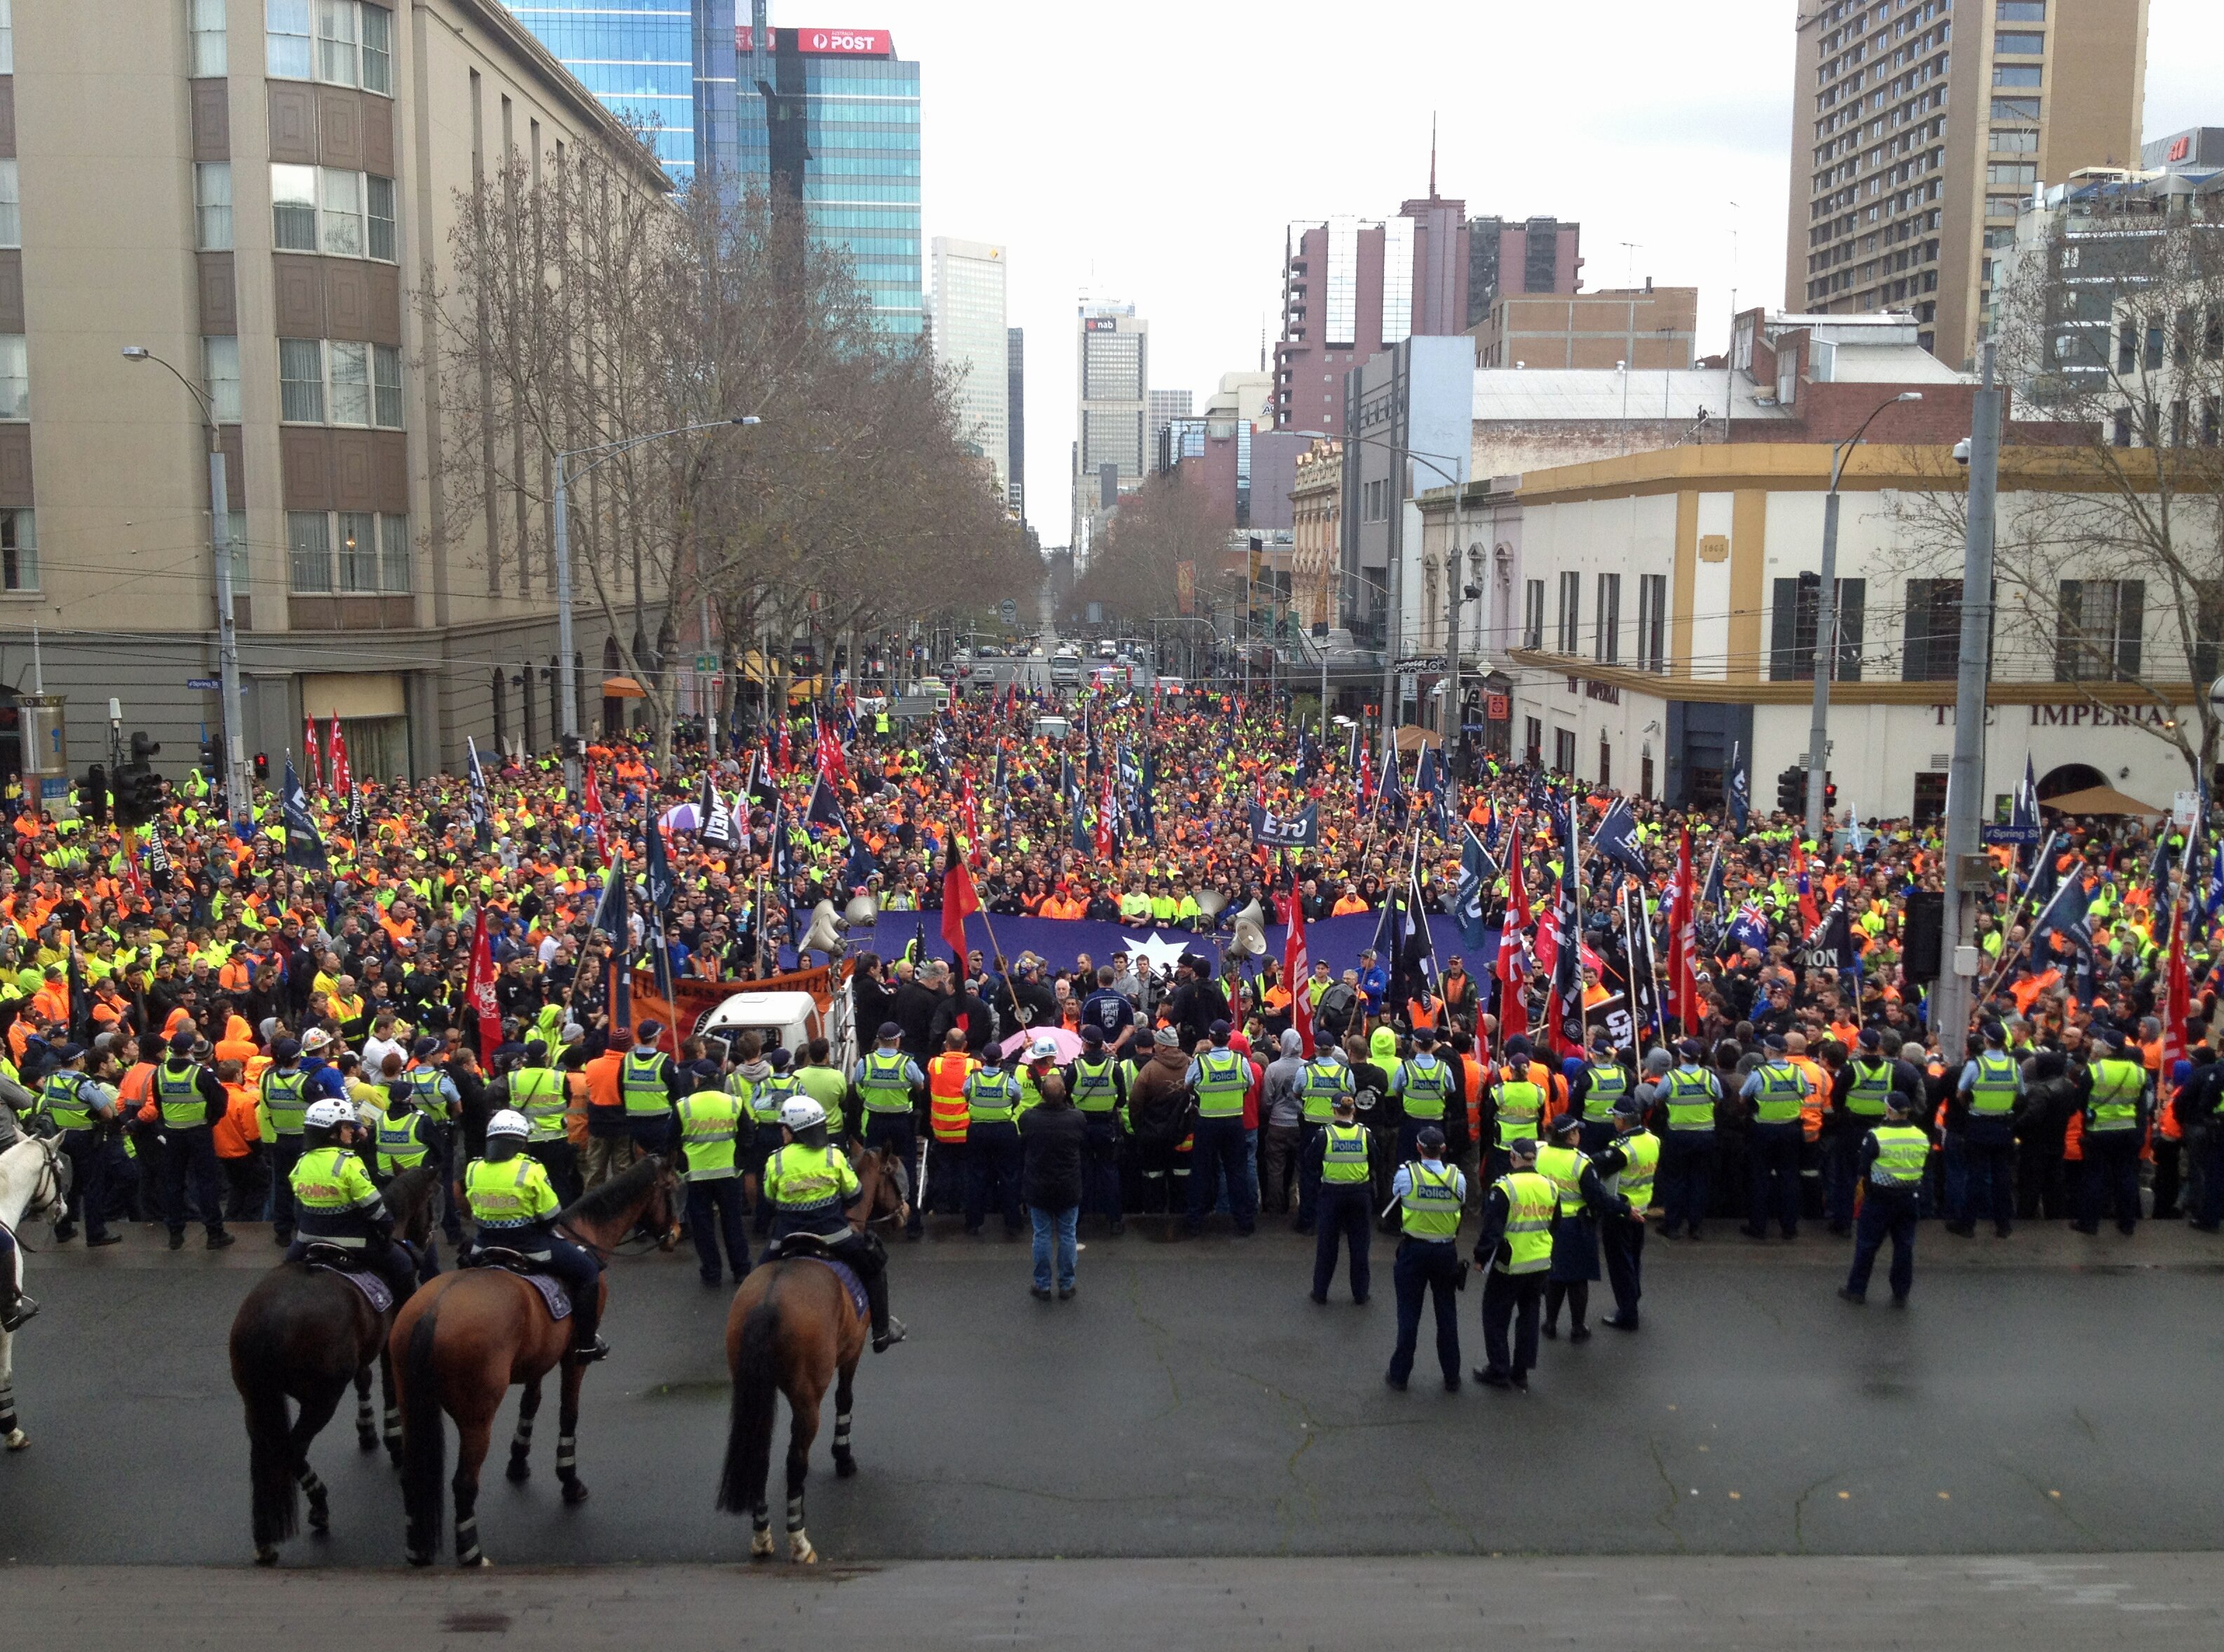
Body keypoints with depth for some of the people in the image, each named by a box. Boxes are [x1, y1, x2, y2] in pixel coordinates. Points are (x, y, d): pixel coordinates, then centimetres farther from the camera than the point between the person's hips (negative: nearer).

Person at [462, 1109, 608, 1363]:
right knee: (589, 1270, 10)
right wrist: (544, 1229, 11)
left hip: (487, 1244, 5)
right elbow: (551, 1216, -10)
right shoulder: (530, 1171, -17)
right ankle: (585, 1343, 10)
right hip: (530, 1244, -5)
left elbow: (473, 1212, 8)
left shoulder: (473, 1170, -3)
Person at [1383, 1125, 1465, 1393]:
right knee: (1447, 1314, 12)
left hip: (1414, 1250, -2)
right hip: (1447, 1251, 2)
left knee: (1409, 1313, 8)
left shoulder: (1406, 1174, -14)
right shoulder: (1457, 1177, -9)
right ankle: (1451, 1377, 19)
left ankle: (1400, 1374, 15)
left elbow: (1391, 1201, 0)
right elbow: (1462, 1209, 2)